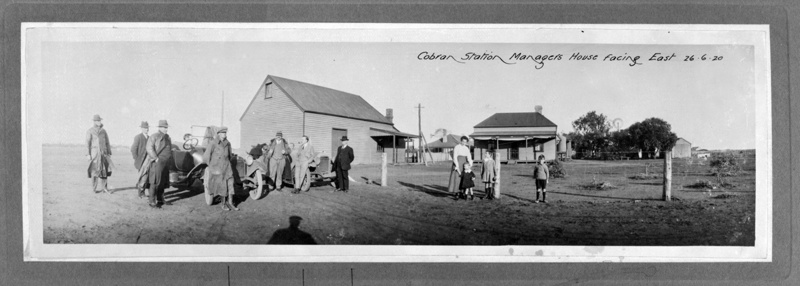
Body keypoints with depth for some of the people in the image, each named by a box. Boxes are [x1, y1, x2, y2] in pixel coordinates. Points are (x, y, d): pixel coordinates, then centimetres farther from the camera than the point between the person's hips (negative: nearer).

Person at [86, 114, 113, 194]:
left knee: (105, 170, -3)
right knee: (95, 171, 0)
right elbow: (87, 143, -5)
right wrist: (88, 154, -11)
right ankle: (94, 188, 9)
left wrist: (109, 153, 8)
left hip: (103, 153, 4)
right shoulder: (89, 131, -2)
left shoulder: (103, 131, 11)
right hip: (94, 153, -4)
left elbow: (107, 143, 13)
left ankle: (104, 188, 3)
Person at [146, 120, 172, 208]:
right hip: (157, 163, -8)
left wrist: (169, 158, 16)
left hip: (166, 163, 8)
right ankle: (152, 202, -5)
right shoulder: (154, 136, -7)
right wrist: (156, 159, -19)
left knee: (163, 183, 12)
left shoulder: (168, 137, 17)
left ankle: (160, 200, 22)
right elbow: (149, 149, -15)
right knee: (155, 183, -8)